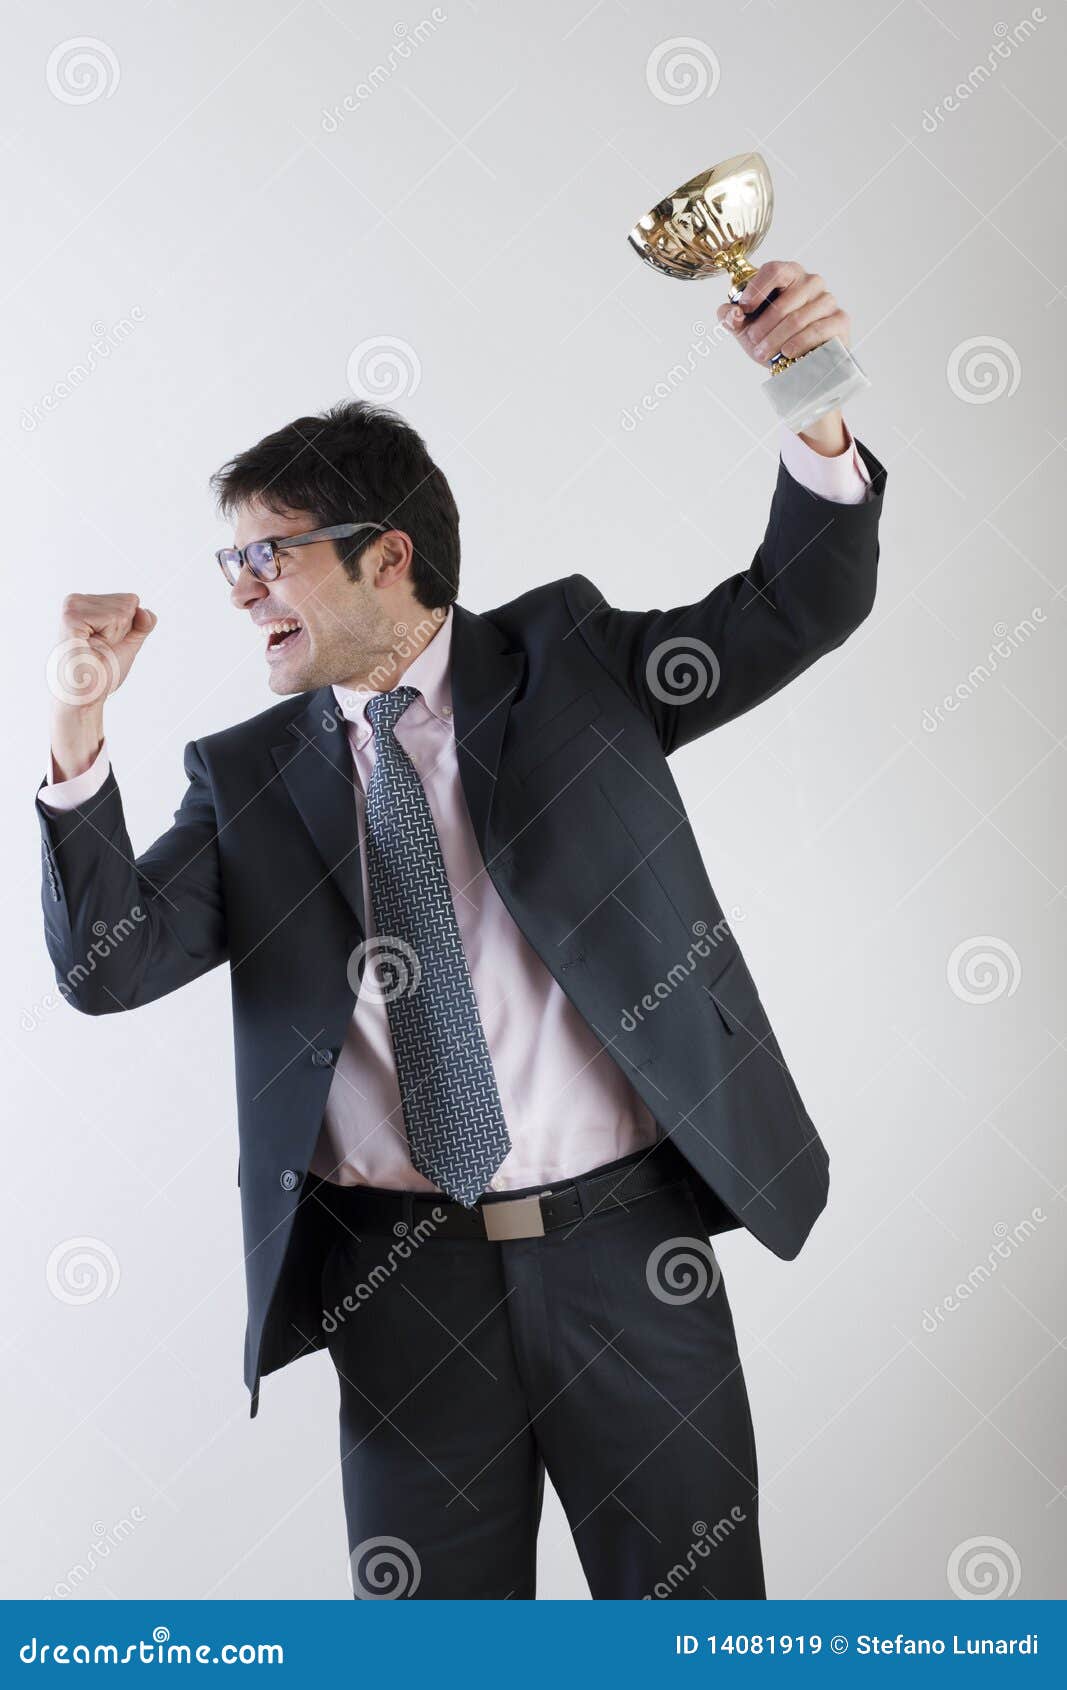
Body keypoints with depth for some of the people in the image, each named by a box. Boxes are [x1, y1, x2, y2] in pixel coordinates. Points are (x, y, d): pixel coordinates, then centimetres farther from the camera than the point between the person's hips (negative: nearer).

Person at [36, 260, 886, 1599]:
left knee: (694, 1606, 10)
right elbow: (104, 968, -2)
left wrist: (814, 419, -19)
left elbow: (800, 609, -2)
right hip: (403, 1282, 2)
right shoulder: (249, 777, 7)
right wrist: (76, 732, -14)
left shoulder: (565, 658, 4)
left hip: (625, 1249, -1)